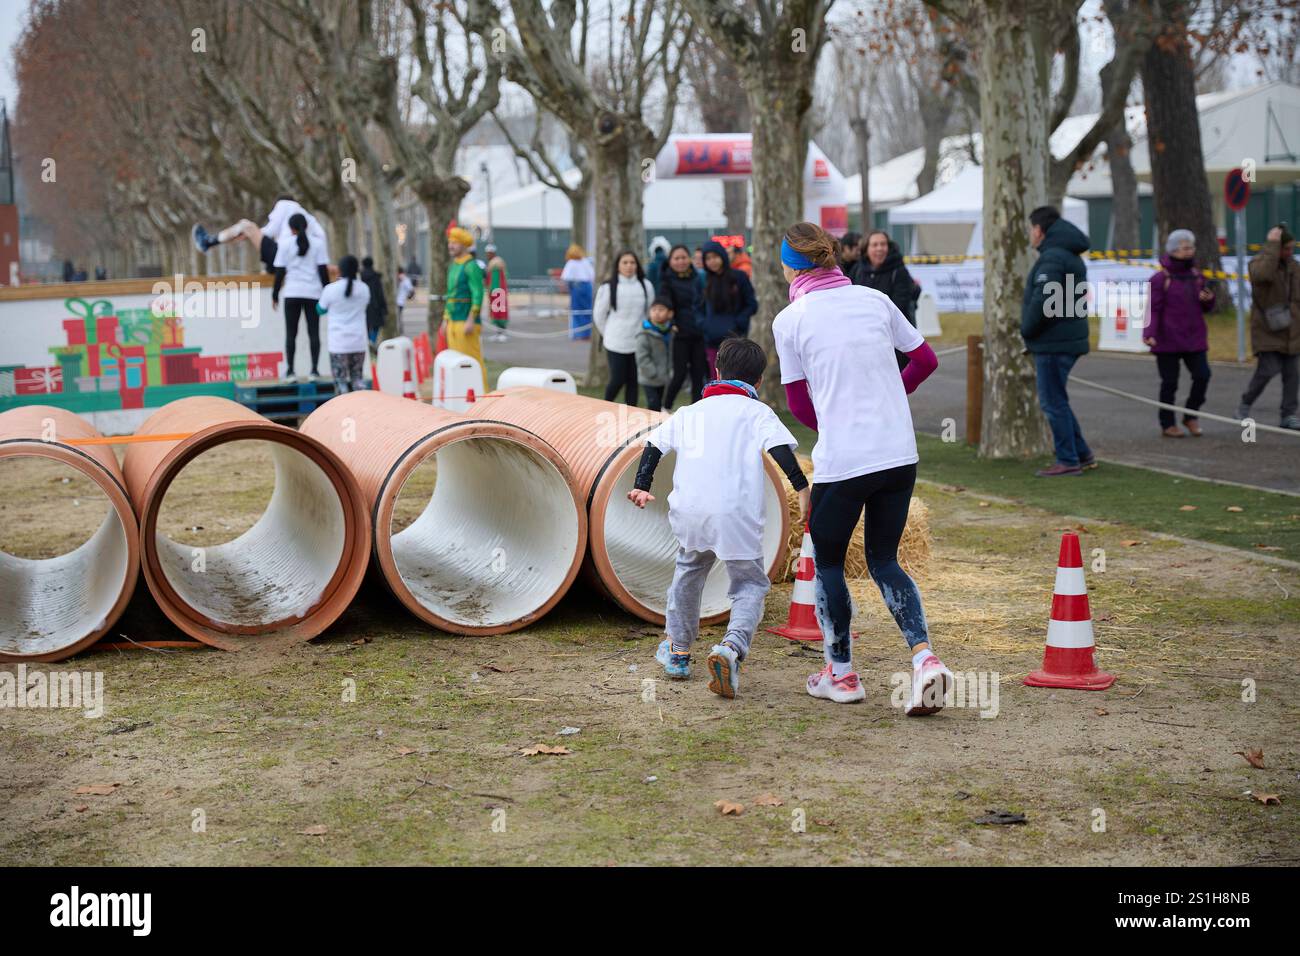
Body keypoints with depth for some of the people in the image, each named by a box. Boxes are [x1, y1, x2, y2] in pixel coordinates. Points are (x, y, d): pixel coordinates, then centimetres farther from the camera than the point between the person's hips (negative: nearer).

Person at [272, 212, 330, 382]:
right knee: (314, 332, 3)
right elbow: (323, 270, 0)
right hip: (313, 293, 1)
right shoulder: (317, 244, 3)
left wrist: (275, 295, 6)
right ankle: (315, 370, -4)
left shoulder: (285, 245, 1)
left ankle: (290, 371, -3)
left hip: (292, 293, -1)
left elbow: (280, 272, -1)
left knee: (291, 333, 3)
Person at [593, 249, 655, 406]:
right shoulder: (608, 287, -6)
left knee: (633, 381, 6)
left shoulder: (646, 286, 1)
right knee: (618, 380, -3)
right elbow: (599, 315, 4)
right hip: (616, 344, -3)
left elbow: (650, 311, 11)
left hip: (638, 343, 3)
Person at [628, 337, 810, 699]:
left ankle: (677, 649, 36)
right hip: (737, 515, -4)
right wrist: (802, 488, -11)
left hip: (688, 511, 4)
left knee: (688, 570, 30)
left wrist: (642, 486, 25)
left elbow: (654, 443, 21)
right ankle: (732, 646, -19)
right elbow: (780, 448, -6)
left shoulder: (690, 412, 23)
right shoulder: (757, 412, 10)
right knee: (749, 585, 9)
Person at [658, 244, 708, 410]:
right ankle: (666, 409, 13)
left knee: (698, 375, 5)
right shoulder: (667, 280, -3)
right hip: (680, 334, -4)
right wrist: (670, 324, -21)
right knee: (680, 374, -6)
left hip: (699, 334, 4)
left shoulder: (698, 278, 11)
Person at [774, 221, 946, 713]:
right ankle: (924, 656, -3)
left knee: (827, 562, 17)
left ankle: (841, 673, 24)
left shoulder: (789, 320, -4)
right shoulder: (874, 299, 6)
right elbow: (925, 359, 15)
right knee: (884, 560, 17)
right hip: (899, 453, 4)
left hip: (841, 461, -4)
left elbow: (799, 404, 2)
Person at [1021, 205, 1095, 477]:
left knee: (1053, 402, -3)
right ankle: (1082, 454, 21)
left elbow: (1042, 300, -25)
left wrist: (1027, 330, -9)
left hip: (1053, 343, -10)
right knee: (1055, 401, 18)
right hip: (1069, 339, 10)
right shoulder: (1070, 256, 17)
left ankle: (1068, 461, 1)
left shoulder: (1052, 258, -16)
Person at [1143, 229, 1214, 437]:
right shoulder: (1160, 279, -8)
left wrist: (1208, 299, -4)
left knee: (1202, 375, -4)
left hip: (1194, 338, 5)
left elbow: (1205, 308, 19)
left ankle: (1190, 415, 17)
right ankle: (1167, 424, 16)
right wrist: (1149, 334, -23)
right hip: (1168, 342, -5)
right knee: (1169, 383, 3)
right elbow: (1153, 310, -10)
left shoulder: (1196, 276, 10)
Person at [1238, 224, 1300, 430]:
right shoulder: (1258, 262, -9)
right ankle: (1245, 405, 9)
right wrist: (1272, 244, -30)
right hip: (1268, 331, -6)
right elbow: (1264, 274, -35)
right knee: (1268, 369, -11)